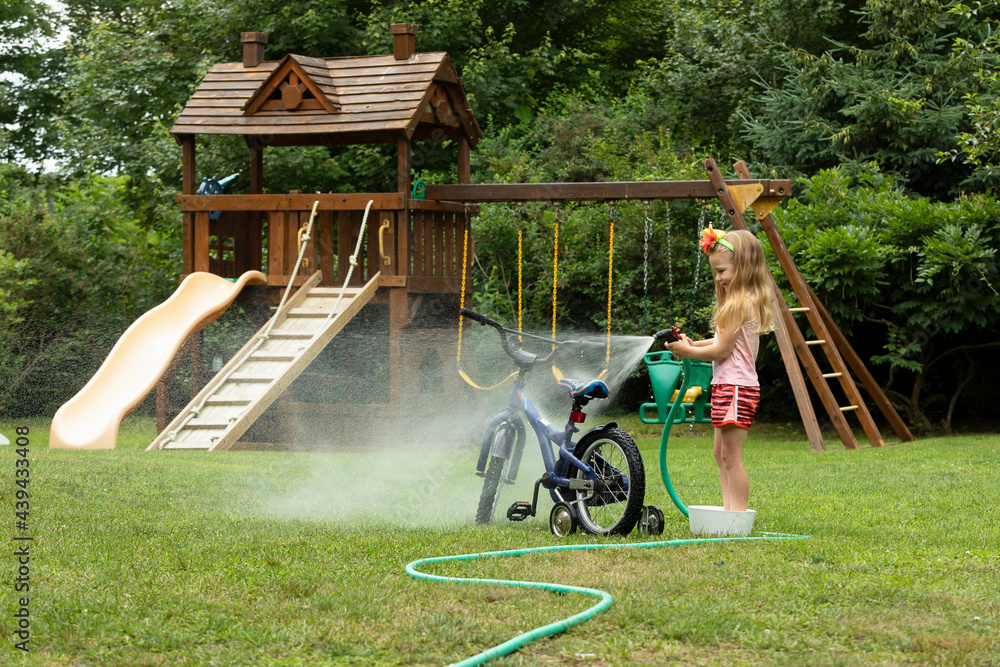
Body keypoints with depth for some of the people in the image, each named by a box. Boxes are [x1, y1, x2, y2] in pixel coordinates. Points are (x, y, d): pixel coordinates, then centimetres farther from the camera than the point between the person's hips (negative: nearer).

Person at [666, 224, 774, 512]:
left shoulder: (740, 303, -17)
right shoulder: (747, 300, 15)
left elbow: (722, 350, -17)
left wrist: (689, 351, -4)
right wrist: (692, 345, 9)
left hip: (735, 389, -11)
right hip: (727, 386, 11)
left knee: (731, 456, -9)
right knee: (722, 454, 15)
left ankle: (739, 513, -8)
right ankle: (729, 508, 19)